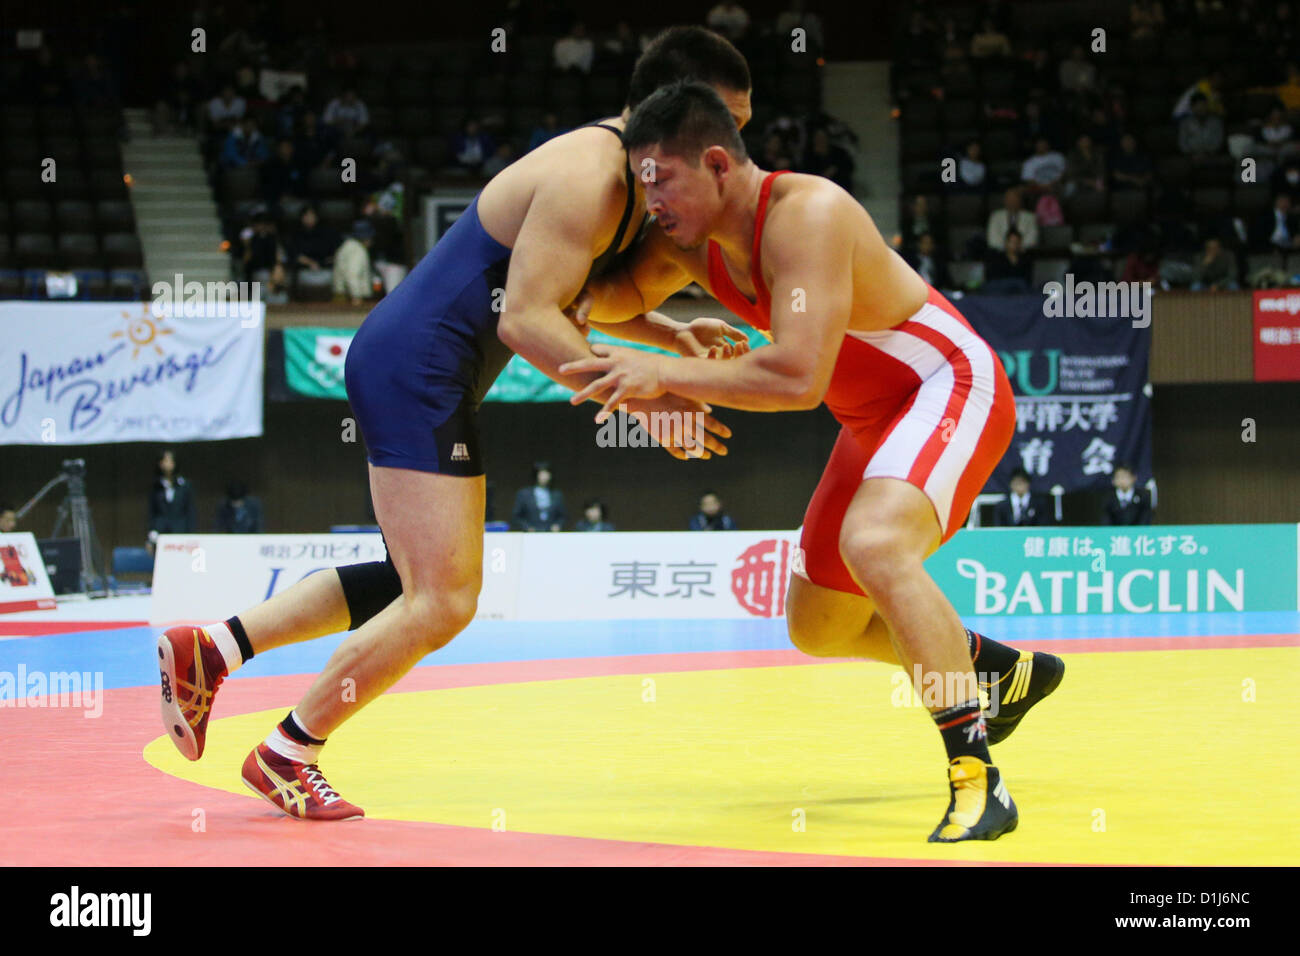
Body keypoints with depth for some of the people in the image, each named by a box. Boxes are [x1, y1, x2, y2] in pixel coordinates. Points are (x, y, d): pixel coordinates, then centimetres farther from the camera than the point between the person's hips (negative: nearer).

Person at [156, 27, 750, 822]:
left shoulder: (626, 174, 13)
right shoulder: (589, 177, -19)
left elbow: (570, 291, 28)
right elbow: (527, 317, -26)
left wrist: (668, 334, 12)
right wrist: (643, 400, -27)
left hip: (423, 376, 11)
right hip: (415, 369, -11)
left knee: (418, 585, 19)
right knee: (442, 601, -11)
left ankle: (208, 650, 20)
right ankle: (287, 756, 3)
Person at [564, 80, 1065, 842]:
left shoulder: (807, 215, -30)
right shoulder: (691, 241, -4)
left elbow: (798, 378, -38)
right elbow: (625, 294, 16)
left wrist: (665, 374, -33)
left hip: (952, 387, -10)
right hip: (875, 416, 10)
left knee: (873, 545, -36)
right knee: (818, 625, 15)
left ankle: (977, 780, -35)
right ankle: (1006, 671, 37)